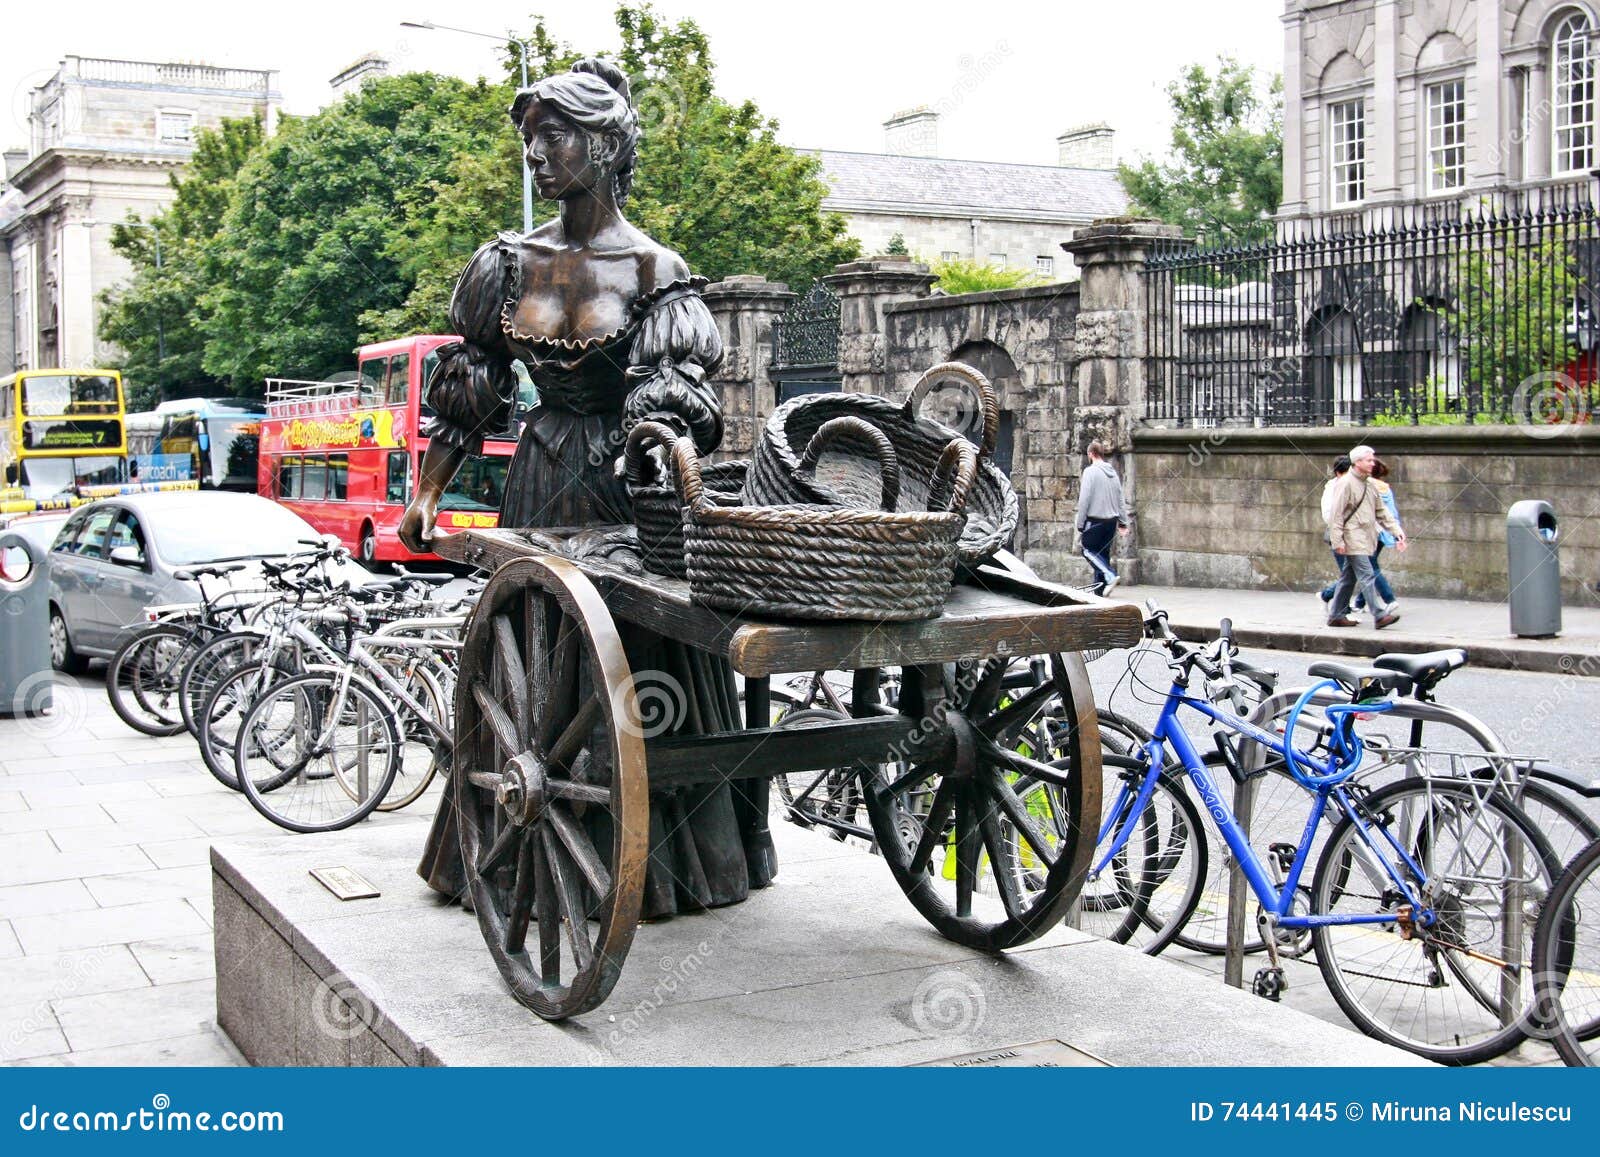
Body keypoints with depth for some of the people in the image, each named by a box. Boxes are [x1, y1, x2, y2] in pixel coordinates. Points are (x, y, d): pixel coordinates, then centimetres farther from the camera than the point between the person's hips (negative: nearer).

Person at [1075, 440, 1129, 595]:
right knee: (1103, 552, 14)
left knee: (1087, 549, 5)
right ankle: (1100, 588, 15)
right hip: (1112, 520, 7)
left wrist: (1080, 525, -8)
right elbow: (1121, 499, 13)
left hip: (1095, 519, -7)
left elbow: (1084, 499, -13)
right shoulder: (1113, 472, 10)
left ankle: (1110, 575, -13)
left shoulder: (1090, 471, -10)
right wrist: (1123, 522, 17)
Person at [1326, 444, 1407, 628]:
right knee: (1366, 576, -13)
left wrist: (1397, 531, 11)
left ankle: (1337, 616, 18)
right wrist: (1337, 541, -17)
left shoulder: (1370, 485, 16)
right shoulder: (1346, 483, -10)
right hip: (1353, 540, -9)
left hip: (1366, 540, 9)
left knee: (1349, 578, 12)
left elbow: (1382, 511, 20)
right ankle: (1380, 615, -17)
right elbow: (1335, 514, -13)